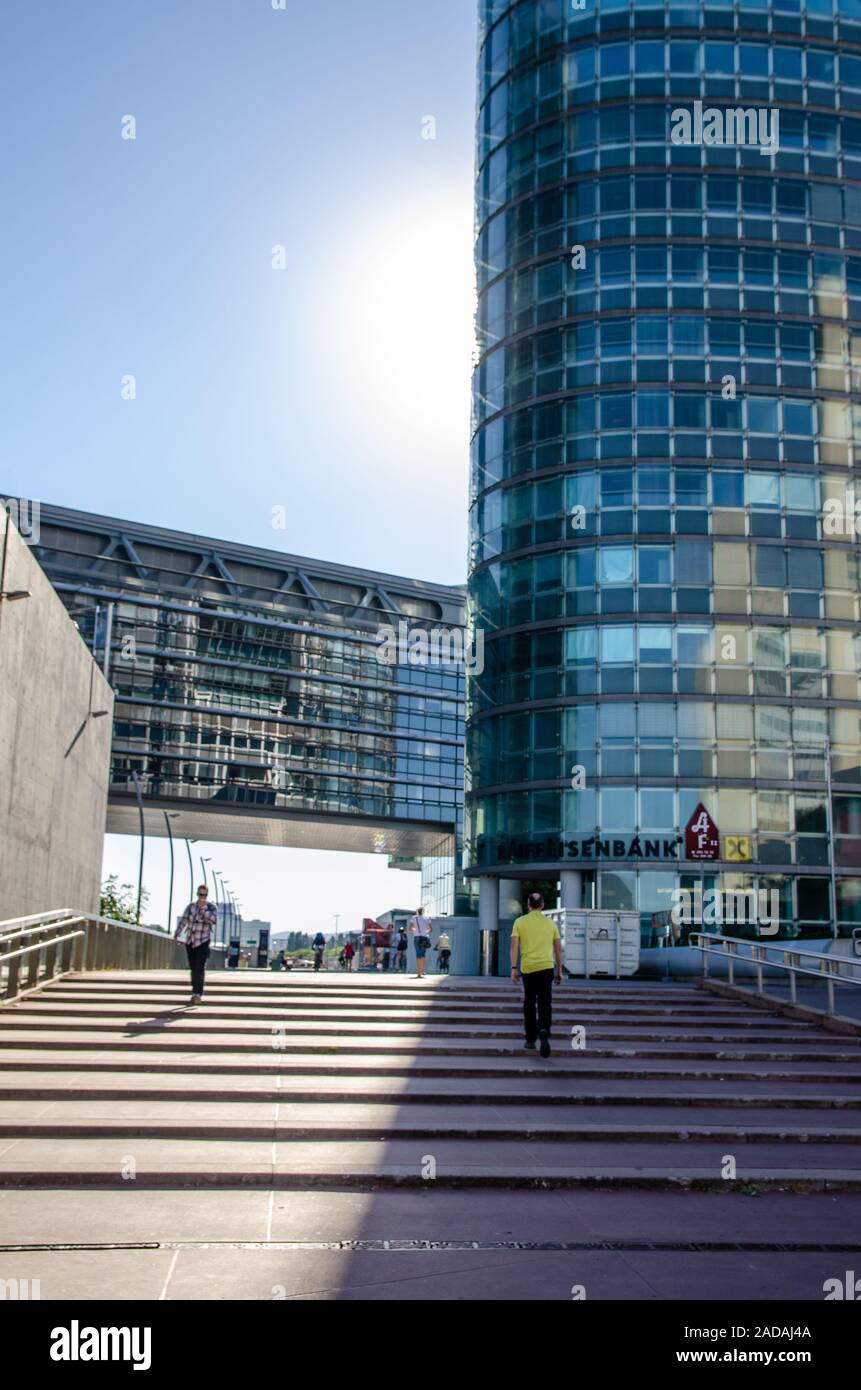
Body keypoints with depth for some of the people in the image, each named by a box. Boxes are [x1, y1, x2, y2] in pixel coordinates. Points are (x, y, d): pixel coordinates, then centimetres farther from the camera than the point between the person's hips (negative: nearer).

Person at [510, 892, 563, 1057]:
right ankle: (544, 1032, -26)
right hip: (546, 967, 0)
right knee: (545, 1005, 0)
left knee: (529, 1004, 14)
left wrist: (513, 968, -5)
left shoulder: (520, 922, 4)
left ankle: (531, 1040, 18)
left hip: (527, 968, 0)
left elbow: (514, 945, -5)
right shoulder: (550, 923, 9)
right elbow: (558, 948, 10)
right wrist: (559, 971, 16)